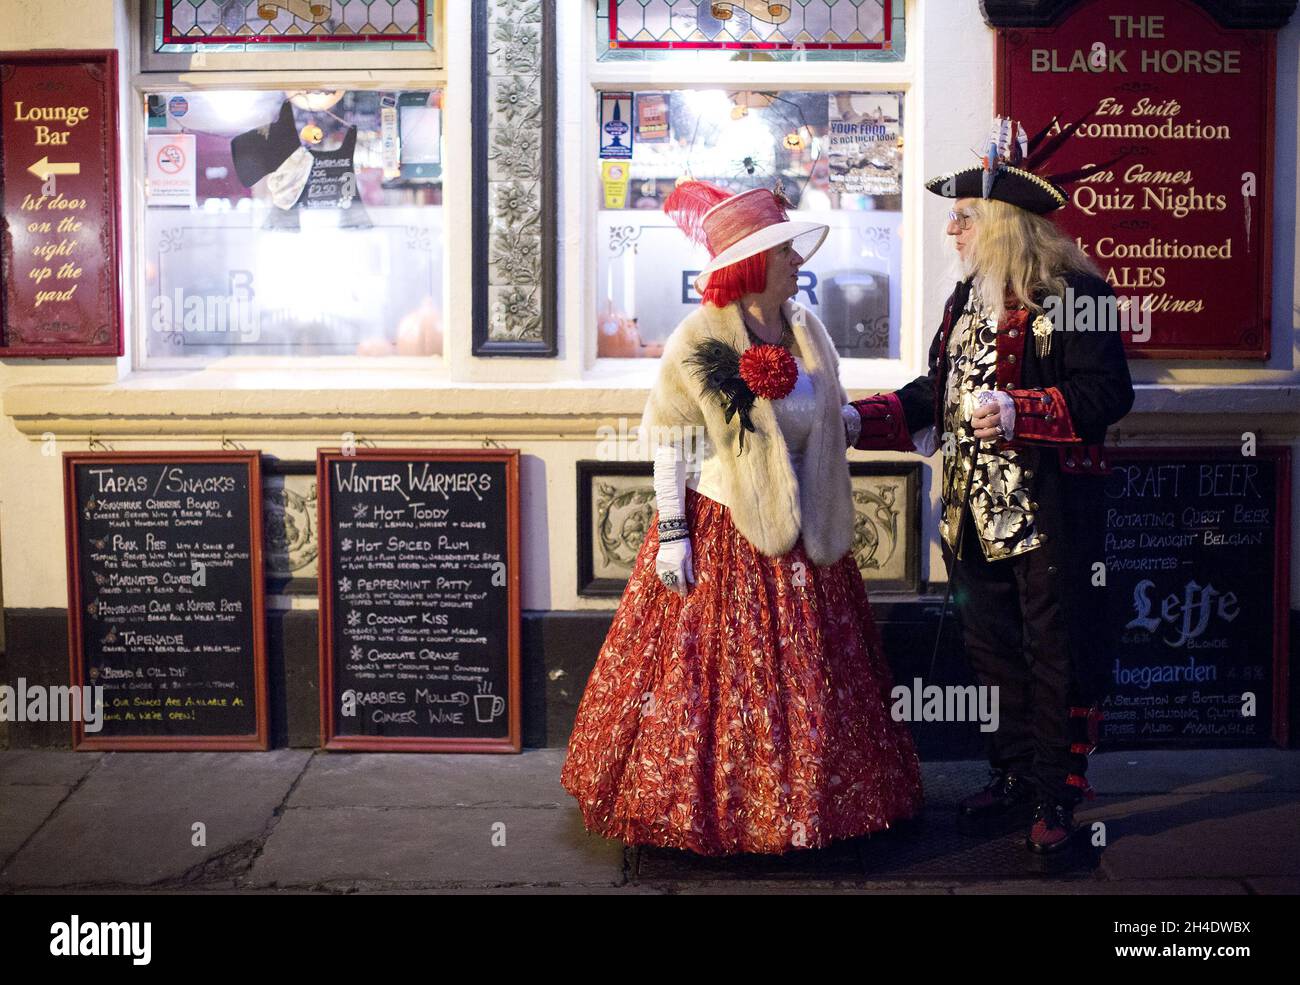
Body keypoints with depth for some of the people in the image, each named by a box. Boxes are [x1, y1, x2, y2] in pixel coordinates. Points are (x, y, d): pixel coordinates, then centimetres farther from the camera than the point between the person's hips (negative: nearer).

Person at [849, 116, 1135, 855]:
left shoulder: (1073, 293, -12)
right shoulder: (968, 299, 13)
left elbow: (1107, 394, -18)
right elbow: (939, 391, 19)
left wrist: (1020, 411, -27)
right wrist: (860, 419, 10)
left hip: (1051, 514, -8)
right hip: (980, 513, 8)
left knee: (1056, 656, 2)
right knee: (994, 648, 16)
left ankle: (1056, 798, 14)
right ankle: (1016, 779, 31)